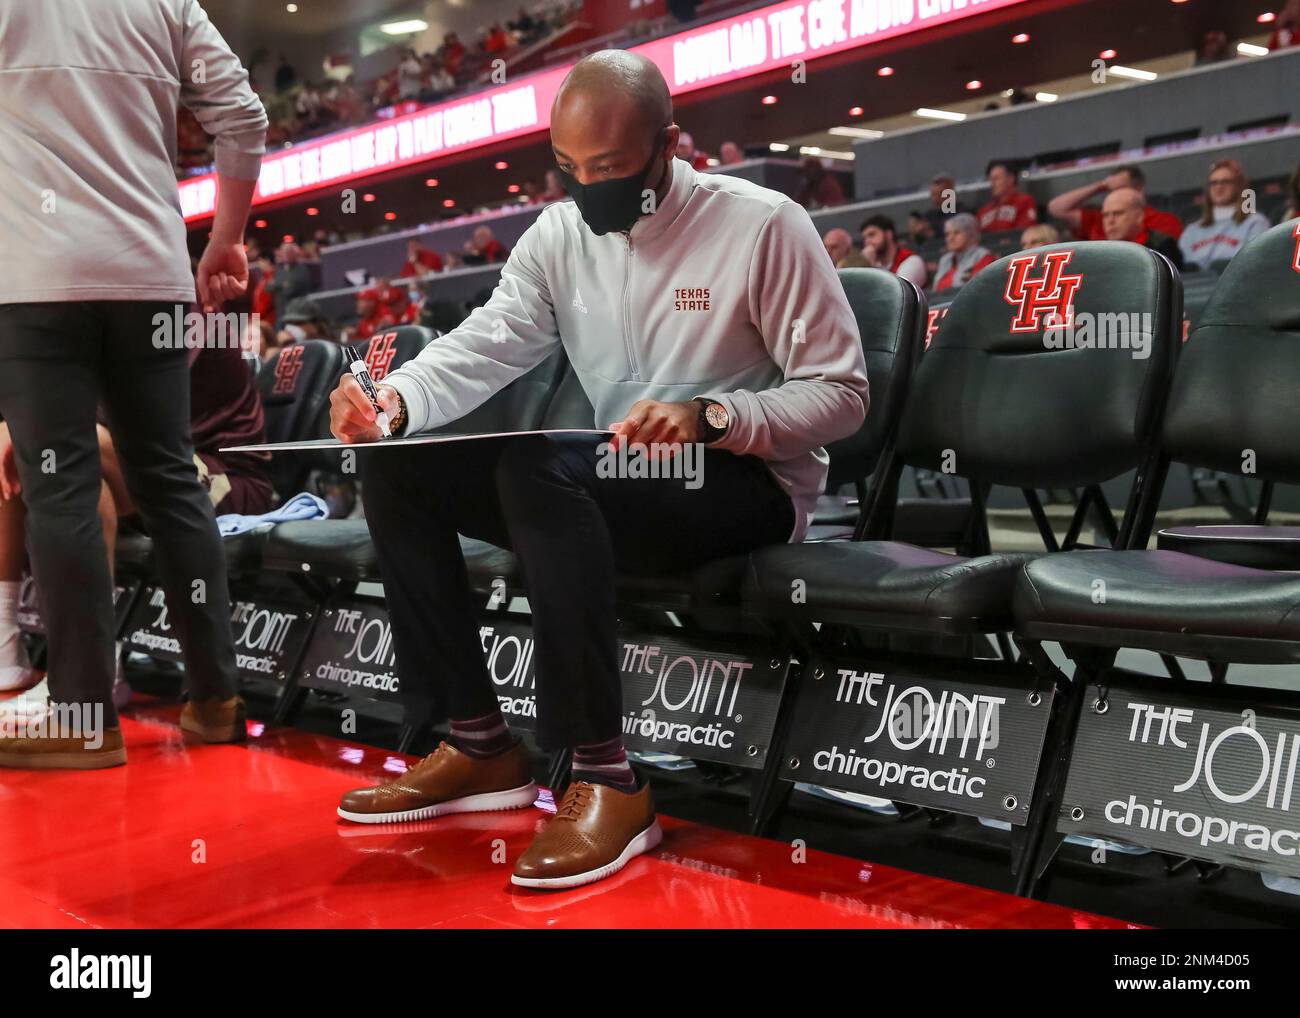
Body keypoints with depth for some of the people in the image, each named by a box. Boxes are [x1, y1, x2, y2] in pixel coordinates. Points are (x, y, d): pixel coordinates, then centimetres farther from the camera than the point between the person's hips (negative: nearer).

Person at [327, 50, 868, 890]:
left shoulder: (764, 225, -11)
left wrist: (708, 418, -27)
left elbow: (842, 393, -12)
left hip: (749, 484, -7)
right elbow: (483, 346, -2)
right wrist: (396, 398, -24)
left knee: (538, 468, -34)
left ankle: (606, 778, -28)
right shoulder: (560, 232, 6)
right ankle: (482, 746, -5)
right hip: (613, 486, 7)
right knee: (398, 470, -7)